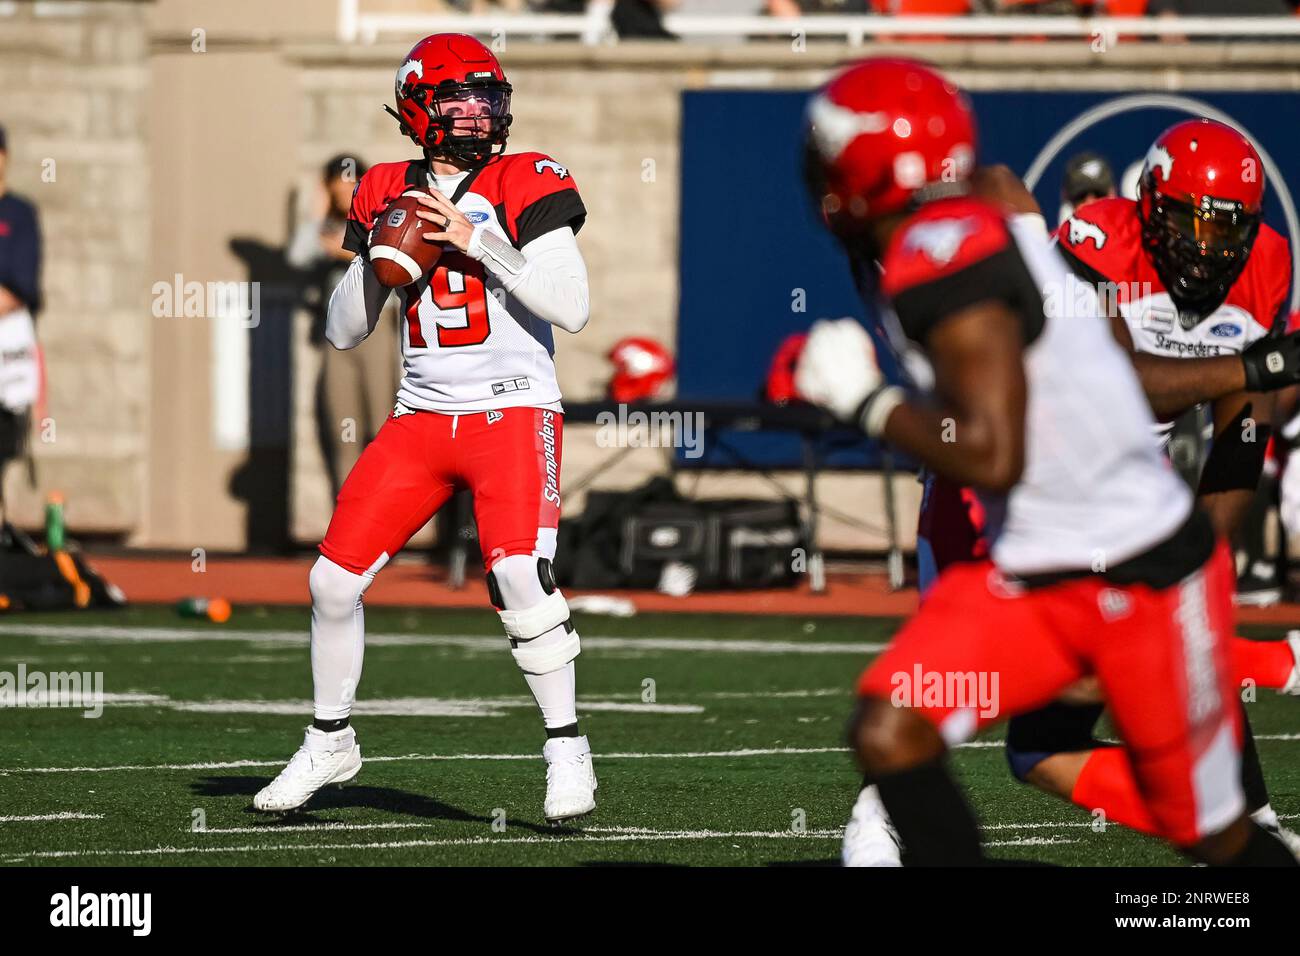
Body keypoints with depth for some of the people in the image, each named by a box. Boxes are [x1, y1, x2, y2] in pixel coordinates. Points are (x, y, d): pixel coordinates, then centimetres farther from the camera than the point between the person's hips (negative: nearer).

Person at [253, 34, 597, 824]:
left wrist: (476, 241, -18)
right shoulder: (389, 196, 9)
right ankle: (330, 744, 21)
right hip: (422, 420, 5)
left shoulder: (525, 187, -4)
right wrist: (375, 259, -6)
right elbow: (345, 331, 12)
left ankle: (567, 753, -12)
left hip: (513, 411, -5)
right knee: (335, 578, 1)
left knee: (520, 574, -24)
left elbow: (572, 307, -15)